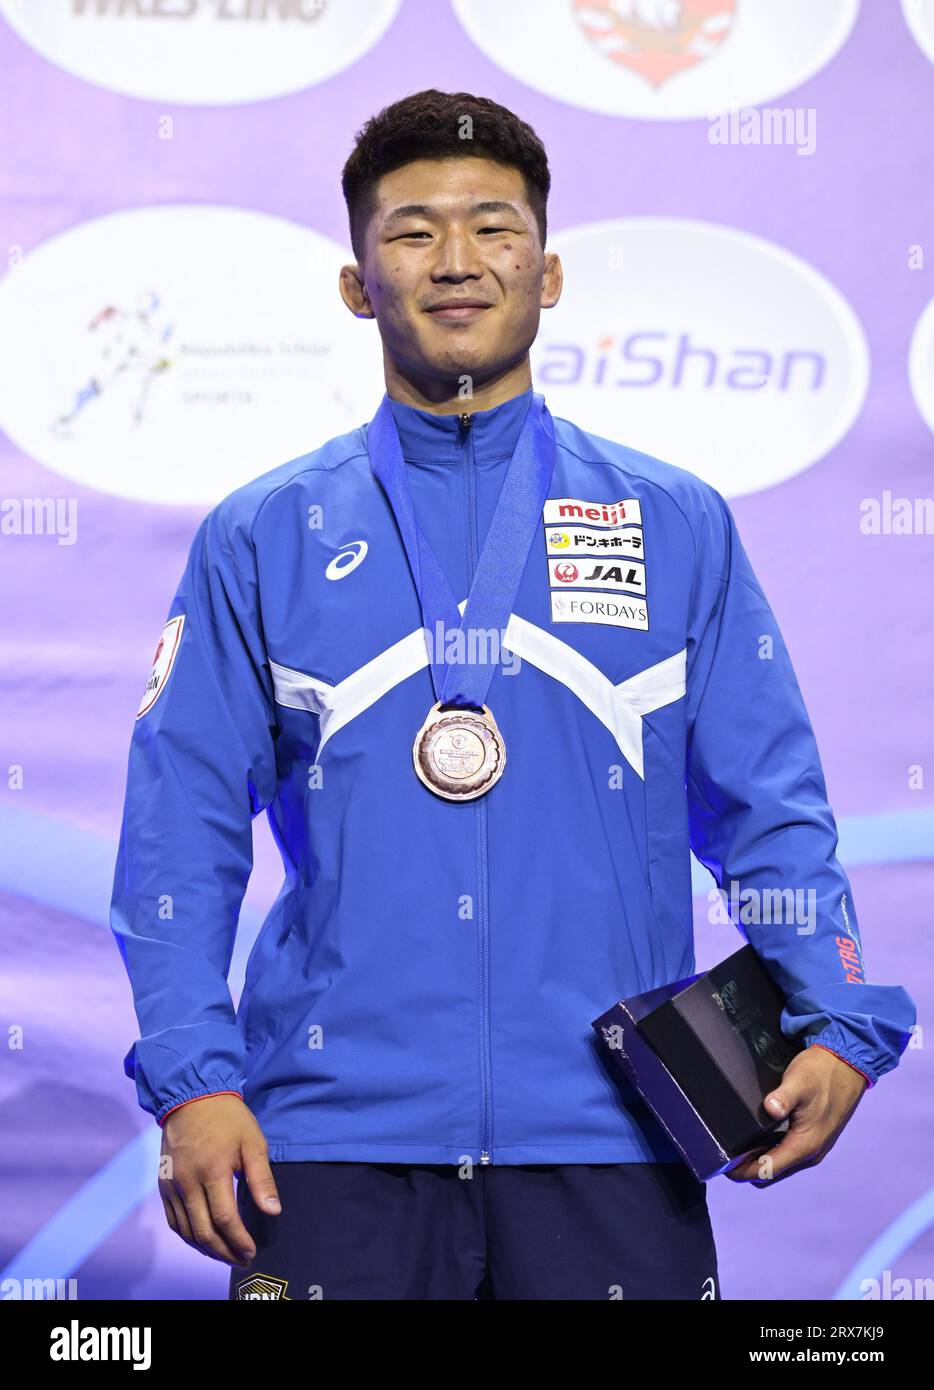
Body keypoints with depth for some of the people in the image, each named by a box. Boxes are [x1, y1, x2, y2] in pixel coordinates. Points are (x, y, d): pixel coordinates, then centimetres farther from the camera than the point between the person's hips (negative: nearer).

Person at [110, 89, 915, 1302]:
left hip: (610, 1140, 1)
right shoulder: (261, 542, 8)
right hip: (337, 1142, 0)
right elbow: (182, 830, 5)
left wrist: (840, 1027, -7)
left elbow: (771, 814, 8)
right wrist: (192, 1079, -7)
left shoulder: (678, 527, 10)